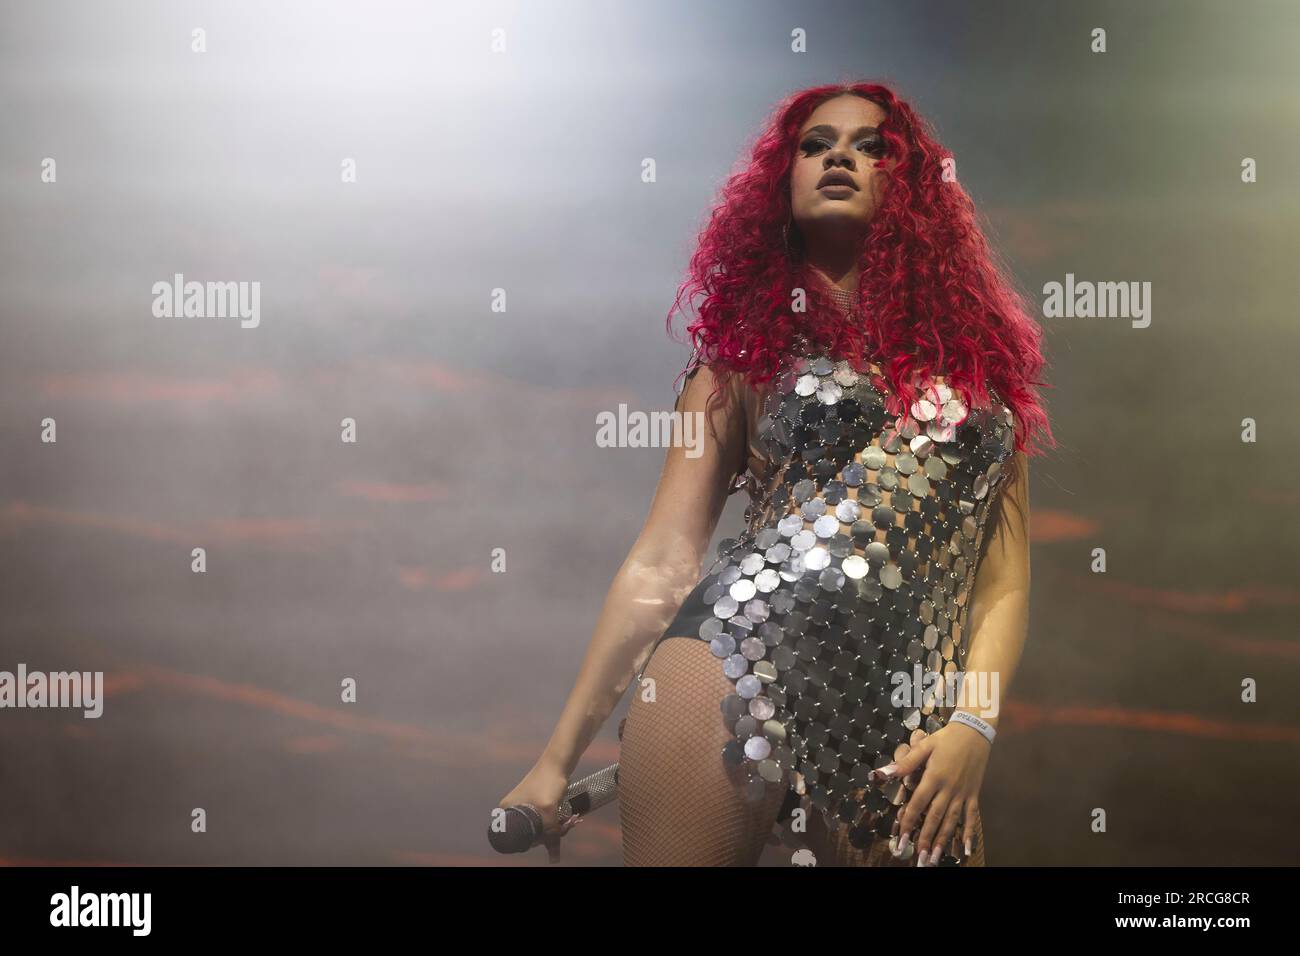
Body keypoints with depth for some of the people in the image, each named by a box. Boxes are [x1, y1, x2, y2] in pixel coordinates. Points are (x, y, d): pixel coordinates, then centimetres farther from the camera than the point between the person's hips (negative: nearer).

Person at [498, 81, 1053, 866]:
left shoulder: (978, 351, 17)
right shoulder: (751, 339, 14)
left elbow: (1004, 577, 12)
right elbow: (662, 562, 10)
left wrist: (972, 727, -4)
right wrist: (560, 757, 7)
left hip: (902, 740, 2)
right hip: (738, 666, -2)